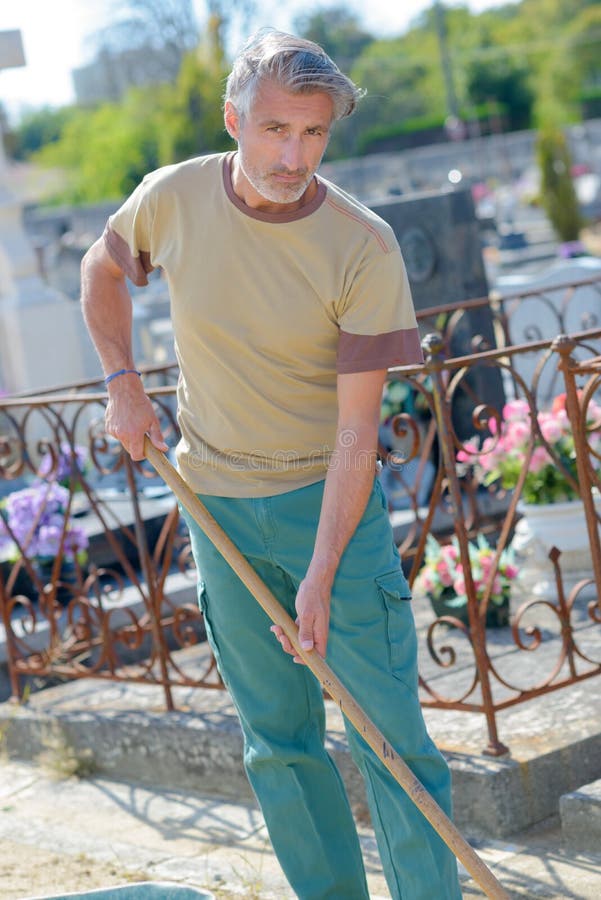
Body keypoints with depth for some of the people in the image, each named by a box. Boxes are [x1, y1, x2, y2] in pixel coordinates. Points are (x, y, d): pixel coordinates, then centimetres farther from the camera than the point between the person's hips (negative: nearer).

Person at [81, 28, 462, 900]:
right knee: (276, 741, 10)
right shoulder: (172, 199, -9)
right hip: (217, 502, 3)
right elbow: (103, 270, 15)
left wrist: (321, 578, -20)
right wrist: (122, 384, 4)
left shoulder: (364, 247, -18)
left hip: (331, 499, -3)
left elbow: (356, 430, -18)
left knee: (390, 735, -4)